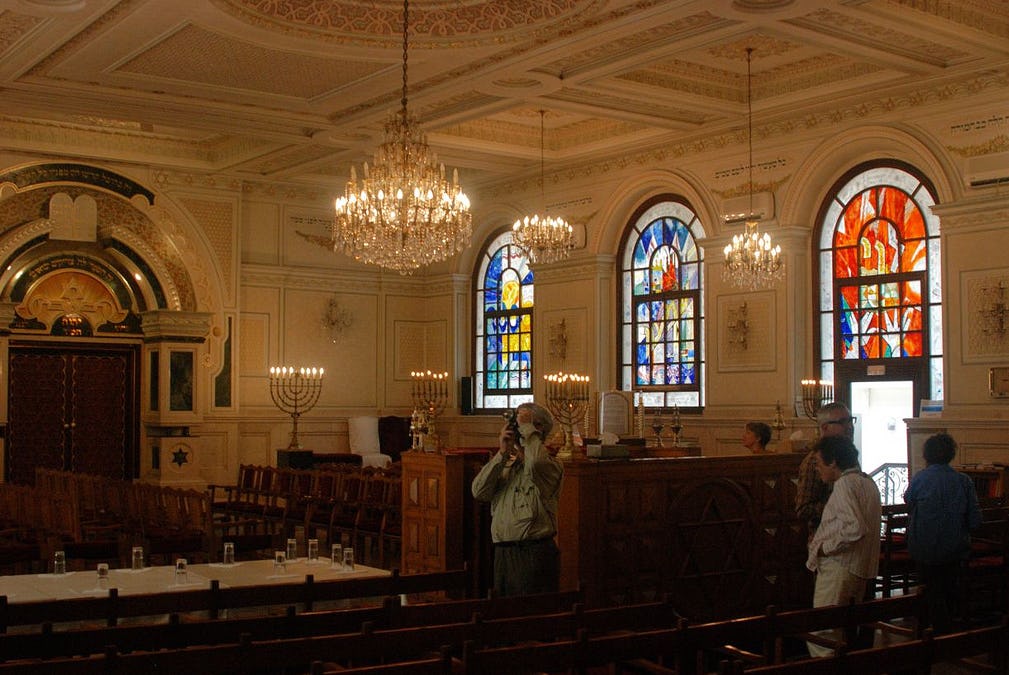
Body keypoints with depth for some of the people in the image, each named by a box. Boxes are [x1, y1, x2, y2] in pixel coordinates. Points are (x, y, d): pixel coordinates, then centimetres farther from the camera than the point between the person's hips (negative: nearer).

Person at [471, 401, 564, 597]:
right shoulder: (505, 465, 17)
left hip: (535, 553, -6)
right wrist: (502, 453, -3)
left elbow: (536, 462, -28)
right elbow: (479, 492, 2)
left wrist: (526, 426, -12)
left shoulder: (552, 465, -3)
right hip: (502, 553, 6)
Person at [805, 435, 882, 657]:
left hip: (839, 567, -10)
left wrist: (824, 547, -13)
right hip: (863, 570, 10)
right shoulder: (868, 483, 16)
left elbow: (855, 528, -25)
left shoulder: (844, 484, -13)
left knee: (820, 639, -10)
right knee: (845, 635, 15)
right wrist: (822, 537, 17)